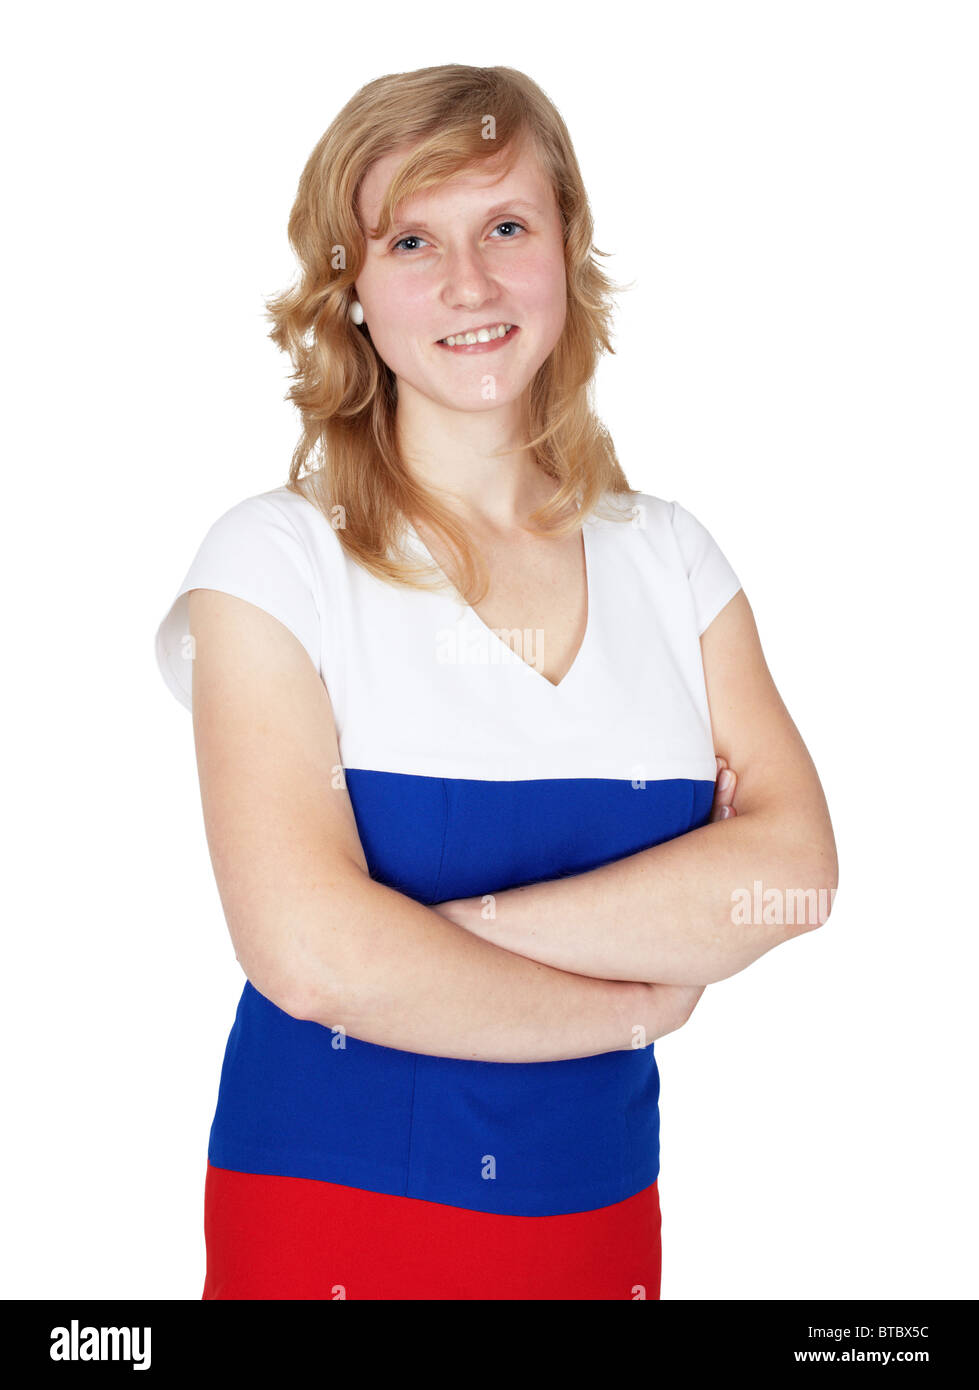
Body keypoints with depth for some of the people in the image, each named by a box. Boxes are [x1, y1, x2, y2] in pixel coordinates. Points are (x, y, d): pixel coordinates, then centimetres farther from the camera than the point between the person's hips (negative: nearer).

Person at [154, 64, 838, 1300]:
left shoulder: (668, 558, 2)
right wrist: (631, 1003, -10)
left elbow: (792, 865, -10)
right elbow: (313, 950, -20)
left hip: (601, 1206, 4)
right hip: (330, 1209, -3)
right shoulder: (277, 557, -10)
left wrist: (462, 926, -20)